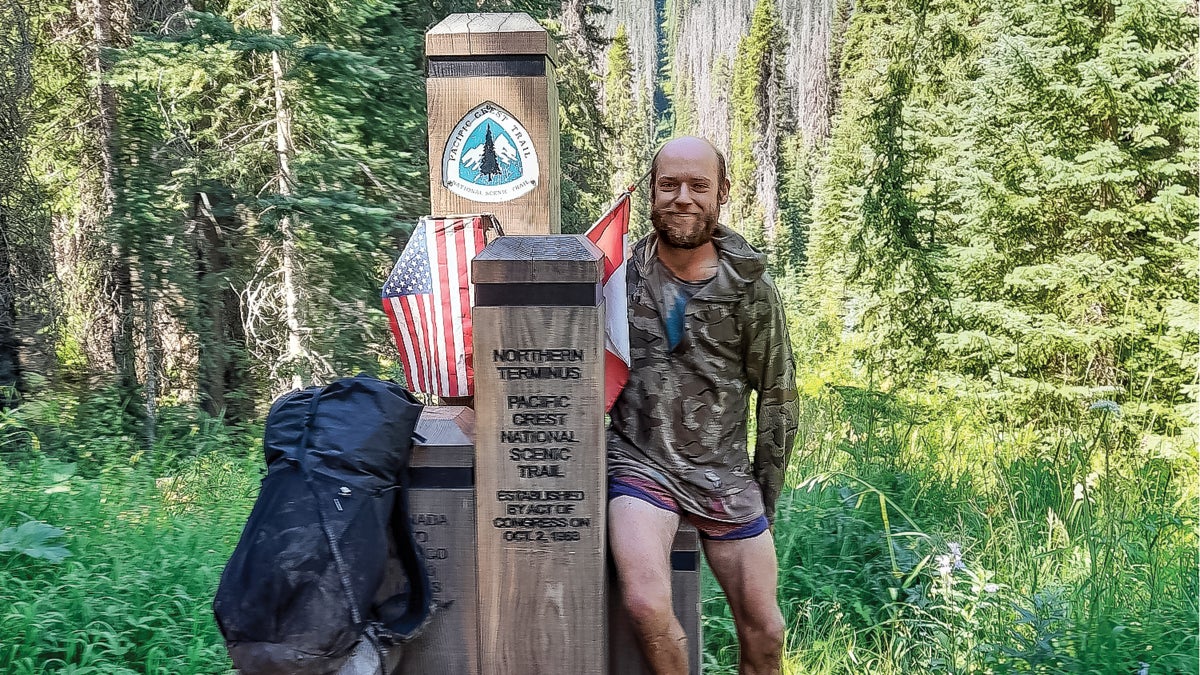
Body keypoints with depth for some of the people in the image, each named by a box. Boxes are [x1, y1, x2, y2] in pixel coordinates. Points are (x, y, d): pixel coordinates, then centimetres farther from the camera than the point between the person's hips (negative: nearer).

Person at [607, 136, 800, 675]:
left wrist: (765, 499, 8)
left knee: (764, 631, 7)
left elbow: (777, 398, 6)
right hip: (640, 463, -1)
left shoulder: (751, 288, -2)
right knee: (647, 607, -24)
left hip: (724, 473, 2)